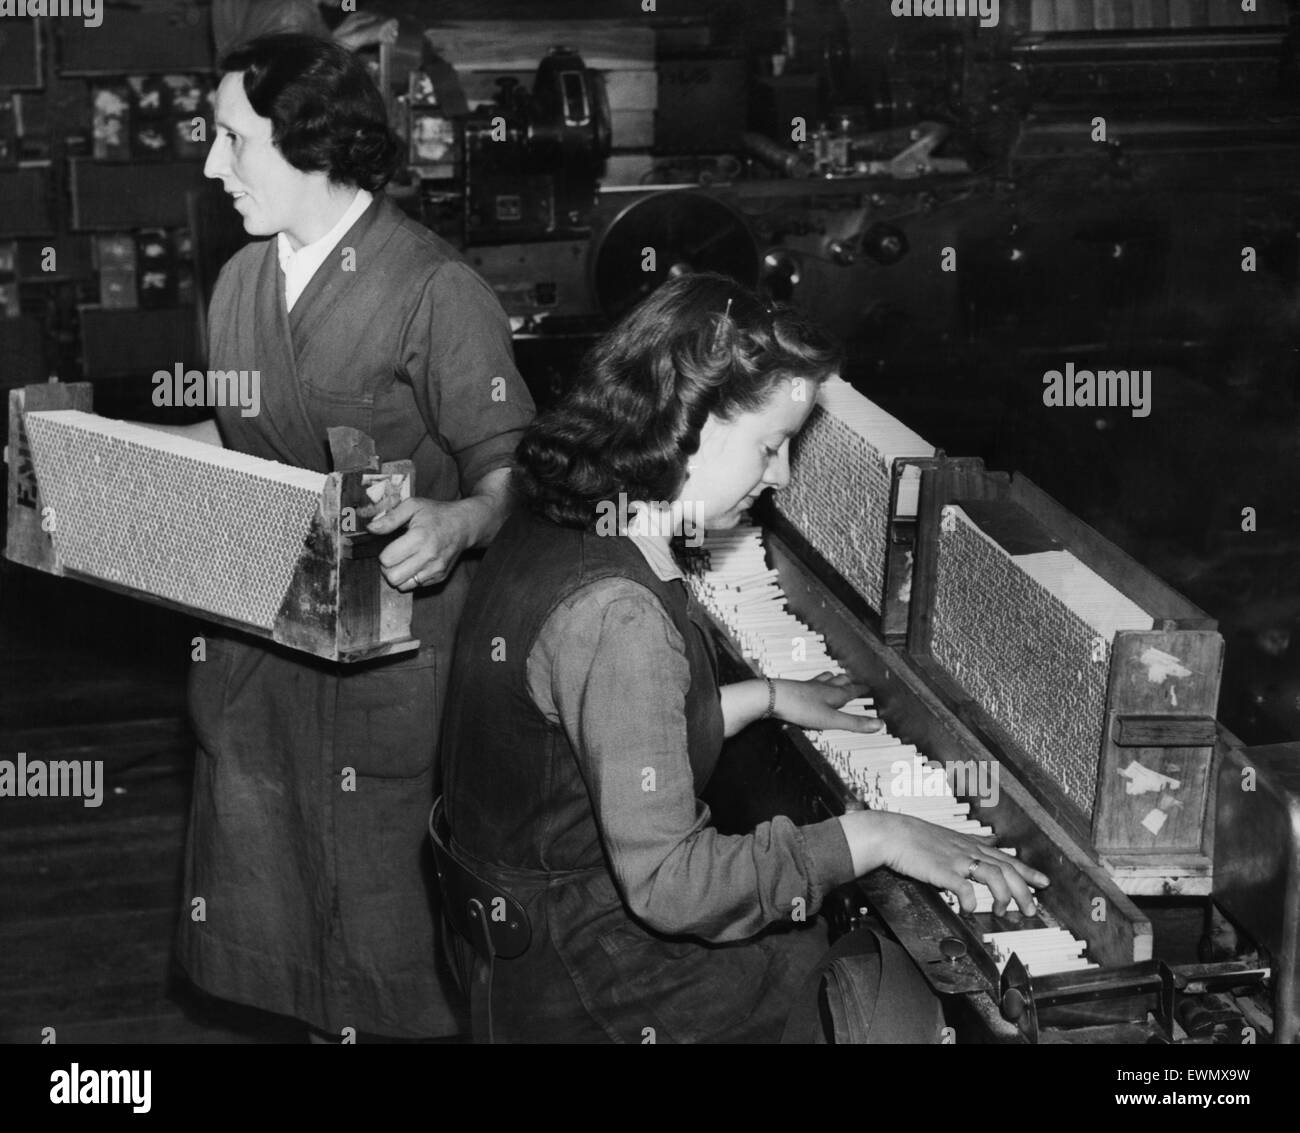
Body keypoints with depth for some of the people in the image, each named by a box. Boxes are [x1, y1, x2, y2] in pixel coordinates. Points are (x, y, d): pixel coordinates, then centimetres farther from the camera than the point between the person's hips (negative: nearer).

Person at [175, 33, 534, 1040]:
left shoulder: (437, 293, -13)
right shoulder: (240, 282, 9)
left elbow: (510, 469, -13)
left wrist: (457, 523, -33)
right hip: (253, 634, 7)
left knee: (382, 892, 2)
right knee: (264, 887, 15)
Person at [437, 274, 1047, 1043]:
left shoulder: (556, 529, 1)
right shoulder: (617, 616, -30)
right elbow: (668, 884, -30)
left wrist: (764, 699, 14)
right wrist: (873, 837, -23)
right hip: (600, 989, -9)